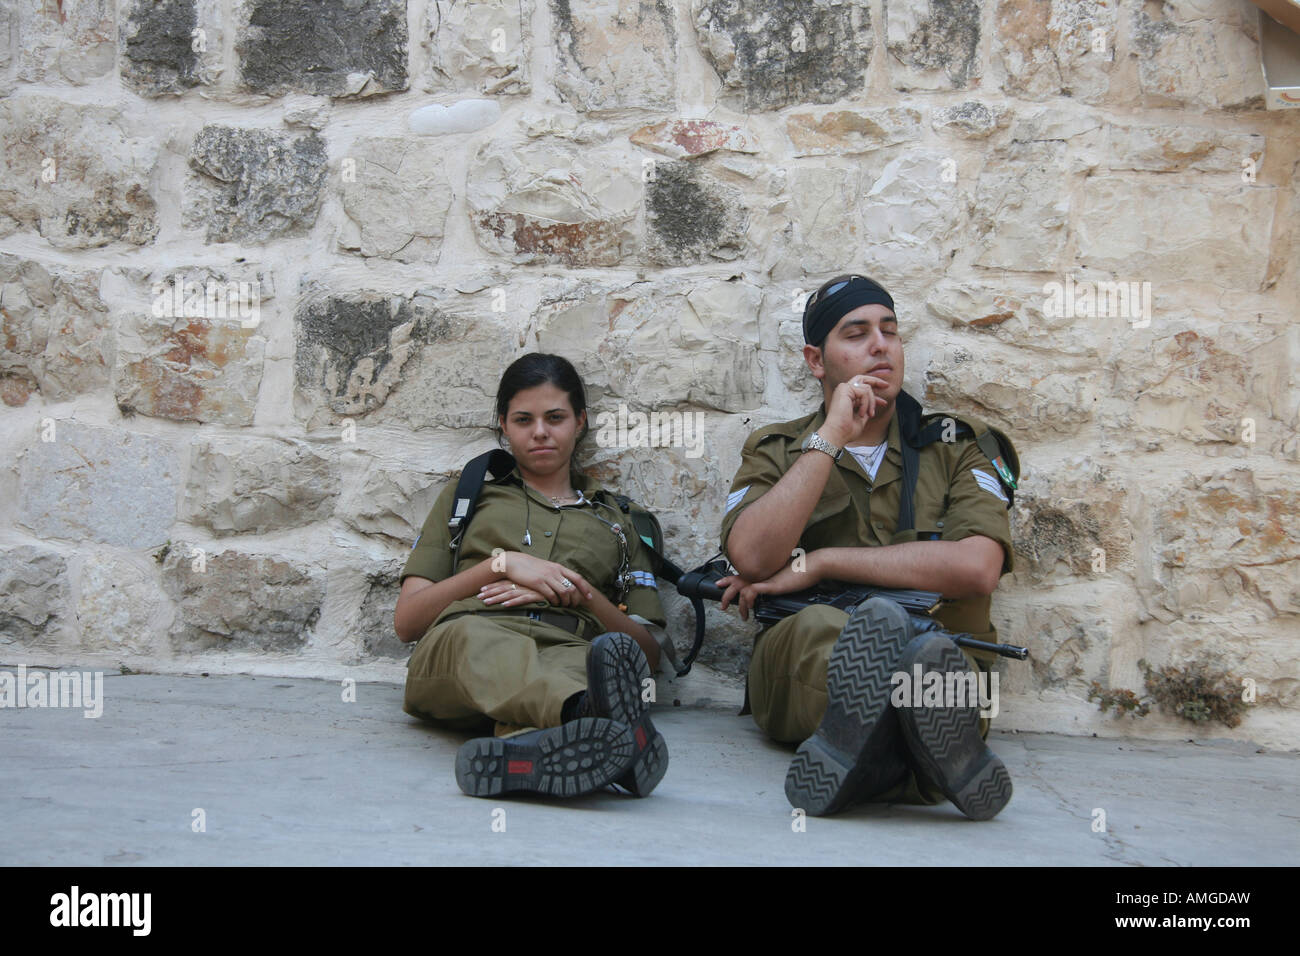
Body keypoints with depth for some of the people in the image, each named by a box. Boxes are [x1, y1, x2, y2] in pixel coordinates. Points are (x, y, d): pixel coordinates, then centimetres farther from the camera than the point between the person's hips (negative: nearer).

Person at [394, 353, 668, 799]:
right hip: (457, 643, -1)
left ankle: (527, 747, -71)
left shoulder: (616, 523, 31)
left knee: (608, 657, -39)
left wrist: (582, 593, 2)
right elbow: (406, 620, 18)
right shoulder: (467, 495, 31)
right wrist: (502, 563, 4)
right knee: (476, 637, -41)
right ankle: (595, 713, -71)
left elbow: (649, 652, 21)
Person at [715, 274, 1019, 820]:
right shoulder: (775, 452, 18)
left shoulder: (958, 445, 16)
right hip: (797, 667, 0)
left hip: (942, 658, 0)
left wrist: (817, 563, -5)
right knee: (819, 627, -37)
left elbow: (977, 568, -6)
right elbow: (751, 558, -5)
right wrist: (830, 438, -5)